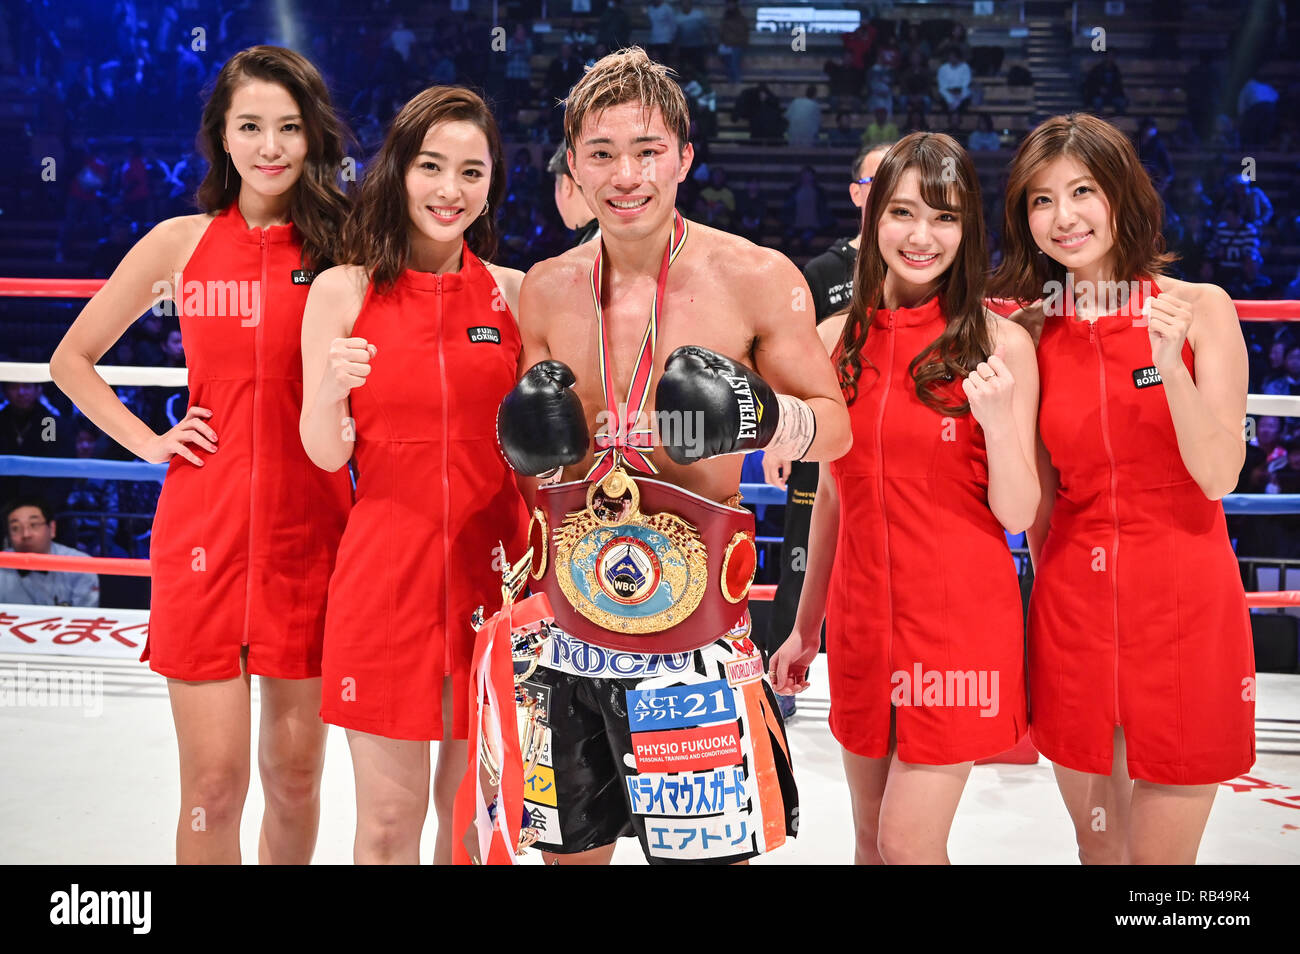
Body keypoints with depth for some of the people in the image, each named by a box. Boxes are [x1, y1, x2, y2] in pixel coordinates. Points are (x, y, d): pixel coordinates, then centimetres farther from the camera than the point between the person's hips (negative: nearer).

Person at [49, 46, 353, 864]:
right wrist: (149, 442, 4)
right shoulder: (182, 242, 5)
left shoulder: (346, 246, 3)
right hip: (204, 526, 0)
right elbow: (72, 358, 14)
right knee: (214, 785, 2)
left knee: (296, 773, 11)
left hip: (311, 528, 0)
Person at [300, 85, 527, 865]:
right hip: (386, 566, -1)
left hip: (492, 566, 2)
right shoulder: (344, 290, 0)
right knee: (388, 819, 6)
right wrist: (331, 388, -20)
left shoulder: (515, 293, 4)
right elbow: (325, 455, -1)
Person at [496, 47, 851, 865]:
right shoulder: (546, 291, 4)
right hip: (570, 626, 4)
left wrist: (755, 412, -20)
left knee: (711, 851, 5)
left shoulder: (756, 278, -8)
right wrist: (532, 437, -7)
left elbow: (836, 427, -1)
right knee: (569, 850, 18)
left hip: (698, 629, -3)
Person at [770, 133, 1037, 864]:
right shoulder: (836, 340, 3)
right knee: (871, 837, 15)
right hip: (862, 621, 4)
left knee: (908, 844, -4)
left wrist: (998, 418, -25)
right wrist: (806, 627, 15)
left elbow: (1017, 515, -7)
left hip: (960, 622, -4)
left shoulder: (1000, 343, -7)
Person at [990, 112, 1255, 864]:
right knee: (1095, 844, 16)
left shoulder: (1200, 309, -5)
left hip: (1183, 601, -3)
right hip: (1072, 602, 3)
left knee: (1161, 855, 5)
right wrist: (1043, 594, 9)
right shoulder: (1035, 330, 3)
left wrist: (1170, 362, -25)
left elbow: (1219, 475, -12)